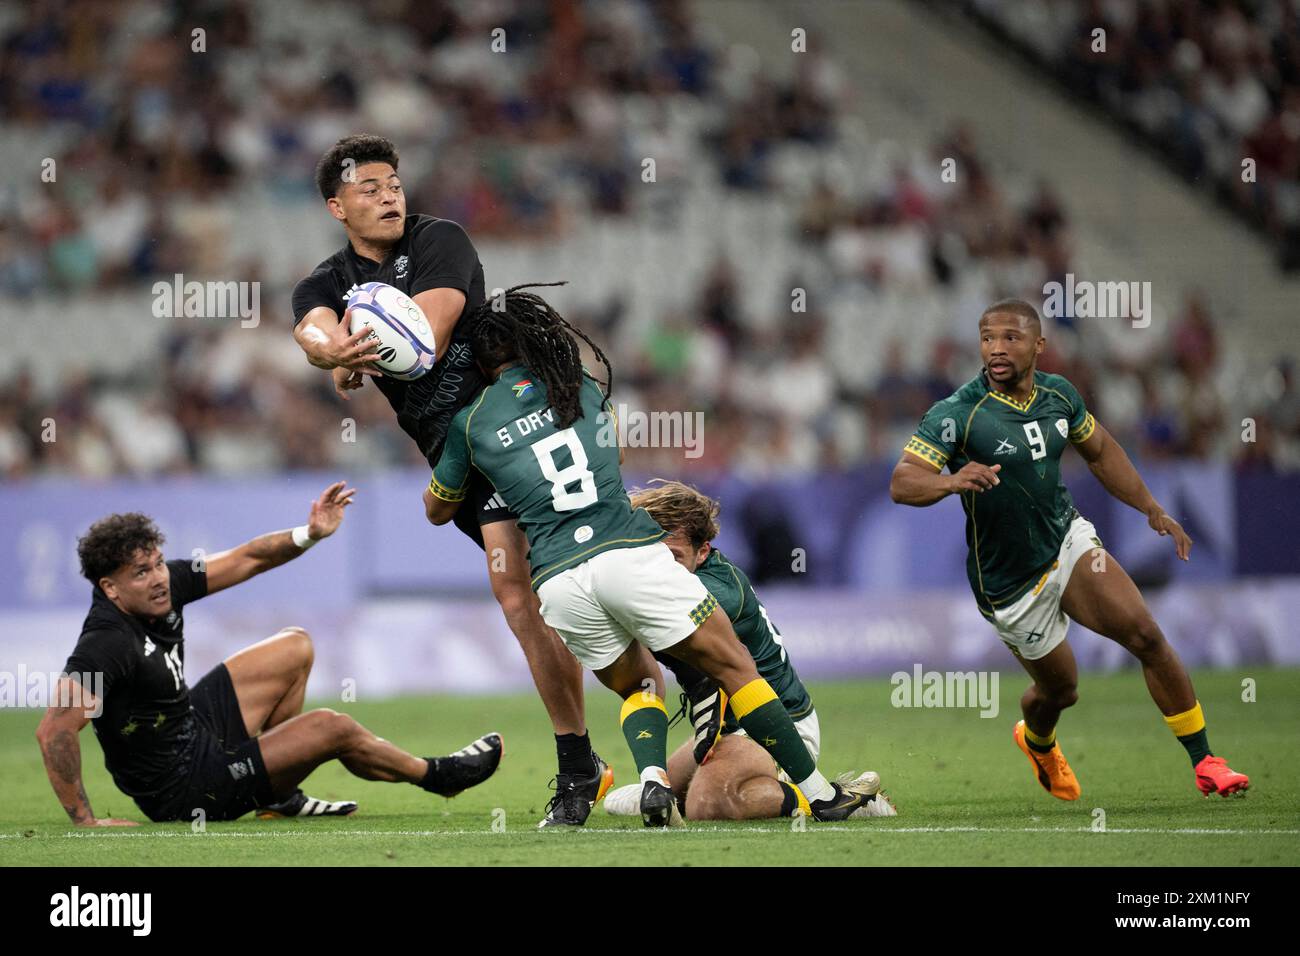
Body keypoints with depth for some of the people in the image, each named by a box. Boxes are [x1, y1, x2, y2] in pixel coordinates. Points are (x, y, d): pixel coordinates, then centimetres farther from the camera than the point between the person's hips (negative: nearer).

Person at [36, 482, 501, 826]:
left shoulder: (163, 583, -10)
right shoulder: (107, 643, -33)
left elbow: (245, 560, 4)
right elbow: (54, 730, -39)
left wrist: (309, 534, -10)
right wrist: (84, 821, -36)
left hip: (193, 723, 10)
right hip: (181, 790, -10)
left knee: (295, 648, 18)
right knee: (330, 729, -10)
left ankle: (279, 796, 23)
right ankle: (434, 775, 20)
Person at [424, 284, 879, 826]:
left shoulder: (470, 422, 10)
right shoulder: (585, 390, 14)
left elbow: (437, 511, 25)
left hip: (559, 582, 1)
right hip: (630, 552, -1)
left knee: (639, 684, 23)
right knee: (734, 667, 8)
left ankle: (652, 780, -6)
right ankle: (818, 793, 4)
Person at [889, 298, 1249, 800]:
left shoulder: (1058, 393, -3)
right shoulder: (958, 414, -21)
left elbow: (1100, 450, 15)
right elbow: (902, 484, -29)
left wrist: (1152, 508, 11)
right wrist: (952, 480, -49)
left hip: (1068, 539, 4)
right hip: (1010, 584, -4)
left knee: (1145, 635, -14)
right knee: (1059, 689, 9)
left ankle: (1204, 763, -5)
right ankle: (1037, 741, 48)